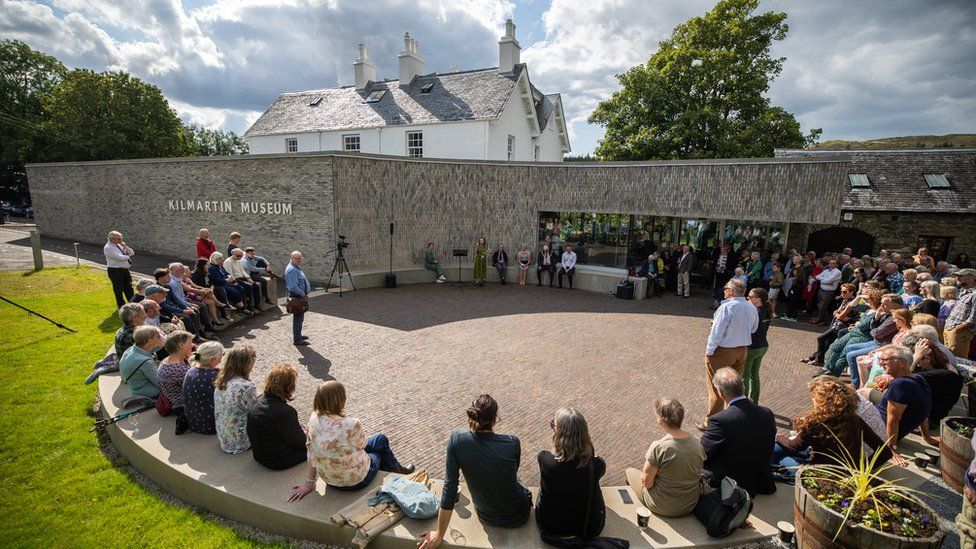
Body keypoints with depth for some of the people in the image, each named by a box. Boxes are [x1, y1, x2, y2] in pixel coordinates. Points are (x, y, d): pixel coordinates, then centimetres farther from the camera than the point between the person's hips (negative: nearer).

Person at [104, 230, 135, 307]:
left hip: (125, 270, 7)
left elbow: (132, 253, 9)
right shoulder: (108, 248, -15)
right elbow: (120, 258, -23)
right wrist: (128, 256, -3)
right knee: (118, 290, 5)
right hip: (115, 271, -7)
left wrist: (124, 246, -6)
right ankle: (121, 306, 17)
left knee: (129, 288, 12)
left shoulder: (119, 245, 10)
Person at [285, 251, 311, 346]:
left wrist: (305, 293, 15)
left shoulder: (297, 267, 12)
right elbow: (293, 287, -28)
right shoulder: (292, 270, -21)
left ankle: (298, 335, 34)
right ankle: (297, 340, 2)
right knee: (298, 318, -4)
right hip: (296, 296, -11)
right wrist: (303, 294, -17)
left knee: (299, 317, 21)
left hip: (300, 295, 11)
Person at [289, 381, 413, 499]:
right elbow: (362, 444, -10)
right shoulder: (351, 425, -32)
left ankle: (395, 468, 53)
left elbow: (312, 453, -4)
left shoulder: (314, 419, -15)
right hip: (355, 481, -6)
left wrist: (309, 482, 6)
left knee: (381, 439, 27)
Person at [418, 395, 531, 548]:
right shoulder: (513, 443, -23)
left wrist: (439, 535, -11)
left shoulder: (457, 438, -24)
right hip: (518, 516, -1)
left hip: (486, 518, 1)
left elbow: (449, 488, -21)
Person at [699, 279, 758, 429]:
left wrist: (709, 351, -11)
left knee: (716, 388, 2)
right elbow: (753, 329, 14)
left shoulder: (727, 307, -21)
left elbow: (717, 332, -19)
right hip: (743, 350, 7)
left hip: (723, 351, -7)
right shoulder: (752, 308, 0)